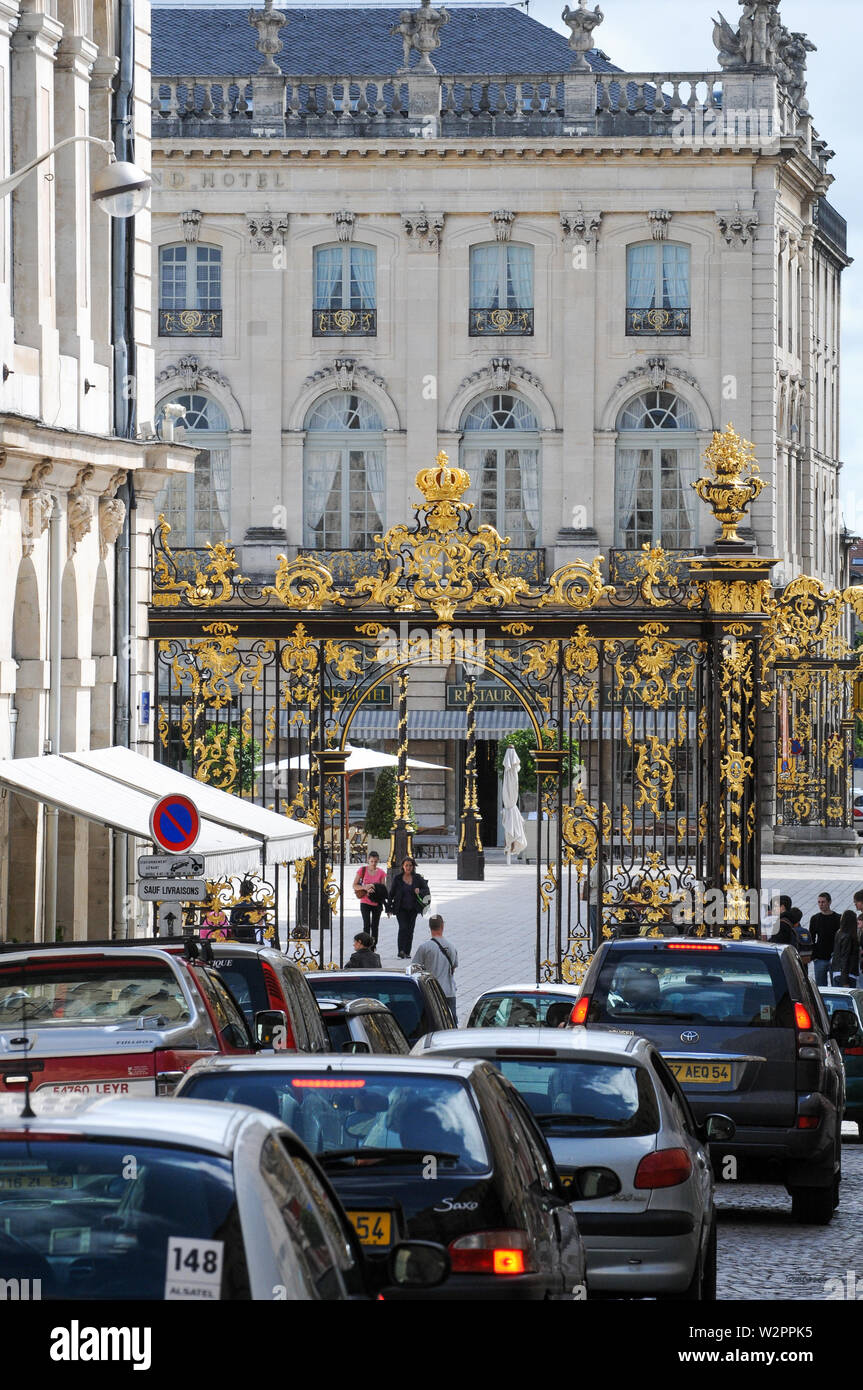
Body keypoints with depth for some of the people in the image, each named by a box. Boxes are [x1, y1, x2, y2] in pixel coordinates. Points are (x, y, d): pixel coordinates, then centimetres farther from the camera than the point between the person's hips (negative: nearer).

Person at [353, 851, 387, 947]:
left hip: (377, 903, 2)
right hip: (365, 902, -2)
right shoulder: (362, 870, -4)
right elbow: (355, 885, -4)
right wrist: (365, 888, -22)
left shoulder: (381, 873, 0)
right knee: (367, 925, -10)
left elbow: (384, 889, 2)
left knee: (375, 926, 8)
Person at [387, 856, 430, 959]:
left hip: (413, 909, 2)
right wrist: (389, 908, 1)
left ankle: (407, 953, 13)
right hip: (401, 909, -2)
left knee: (410, 930, 4)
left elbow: (426, 890, 3)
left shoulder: (418, 878, 3)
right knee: (403, 928, -17)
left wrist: (420, 892, -20)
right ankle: (401, 952, -21)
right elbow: (391, 893, 4)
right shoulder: (397, 878, 0)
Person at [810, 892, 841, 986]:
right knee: (820, 986, 3)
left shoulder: (838, 919, 1)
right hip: (819, 959, 2)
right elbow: (811, 939, 11)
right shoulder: (814, 919, 8)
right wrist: (812, 956, 0)